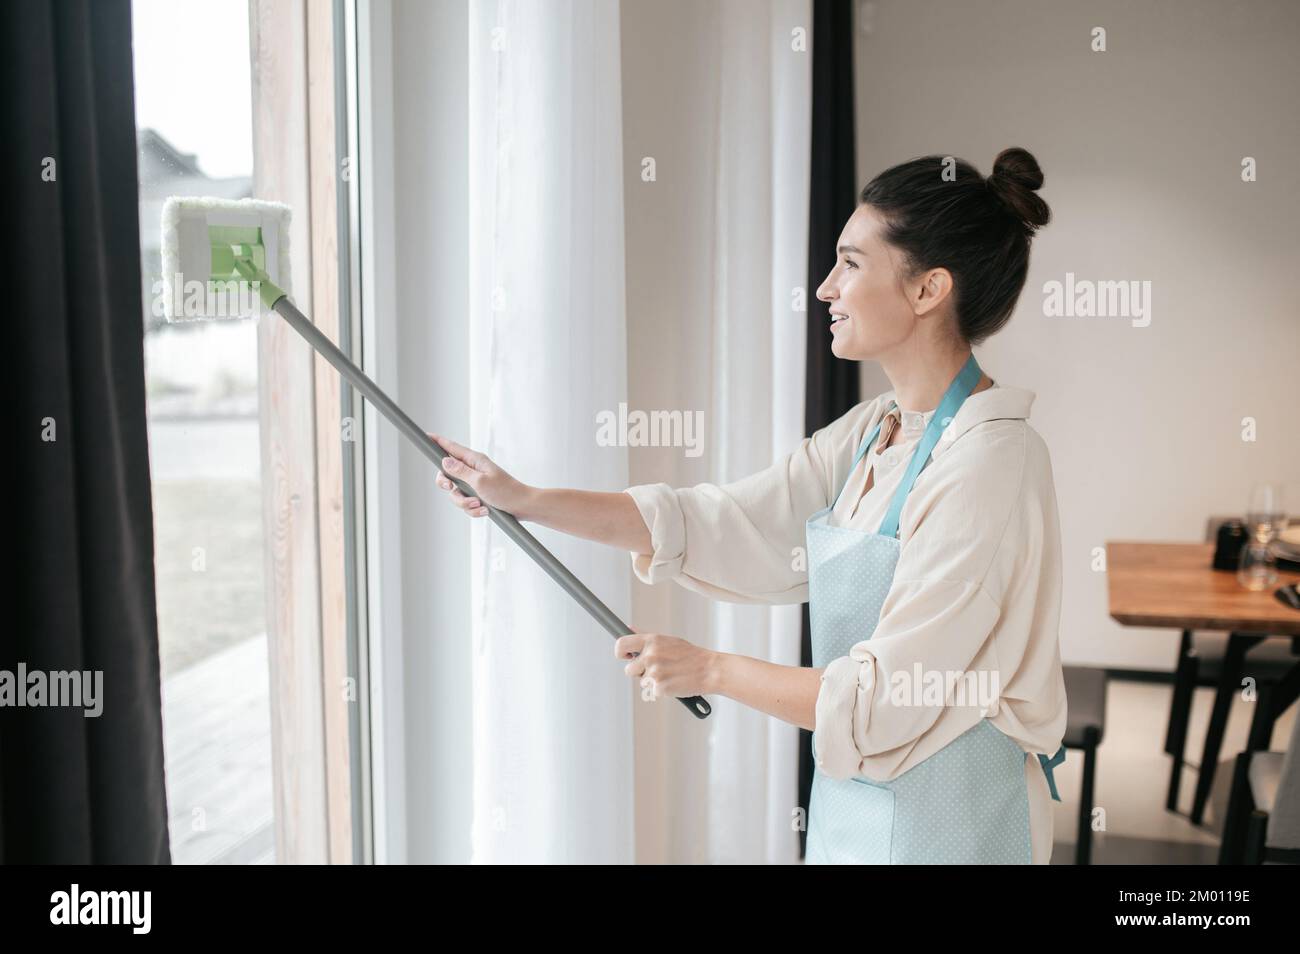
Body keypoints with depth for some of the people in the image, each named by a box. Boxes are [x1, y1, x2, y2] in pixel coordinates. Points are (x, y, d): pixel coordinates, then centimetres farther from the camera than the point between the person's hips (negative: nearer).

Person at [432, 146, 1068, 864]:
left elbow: (888, 698, -22)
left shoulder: (993, 462, -22)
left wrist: (708, 669, -14)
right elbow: (719, 523, 1)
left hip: (945, 824, -7)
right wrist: (524, 500, -3)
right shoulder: (872, 432, 4)